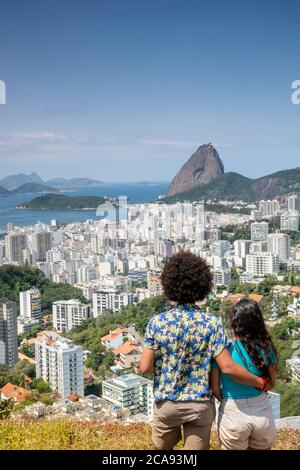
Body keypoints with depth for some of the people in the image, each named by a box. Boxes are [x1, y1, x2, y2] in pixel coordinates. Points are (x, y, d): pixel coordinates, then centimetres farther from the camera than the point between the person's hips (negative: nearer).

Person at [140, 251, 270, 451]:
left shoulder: (157, 323, -11)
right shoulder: (212, 323, -14)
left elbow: (145, 367, -11)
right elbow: (228, 367, -18)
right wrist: (260, 382, -5)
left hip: (166, 403, 1)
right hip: (200, 404, 0)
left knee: (162, 448, 24)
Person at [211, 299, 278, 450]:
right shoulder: (265, 348, -7)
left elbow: (215, 389, -8)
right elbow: (272, 383, 6)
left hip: (233, 414, -2)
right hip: (263, 412, 2)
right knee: (262, 448, 23)